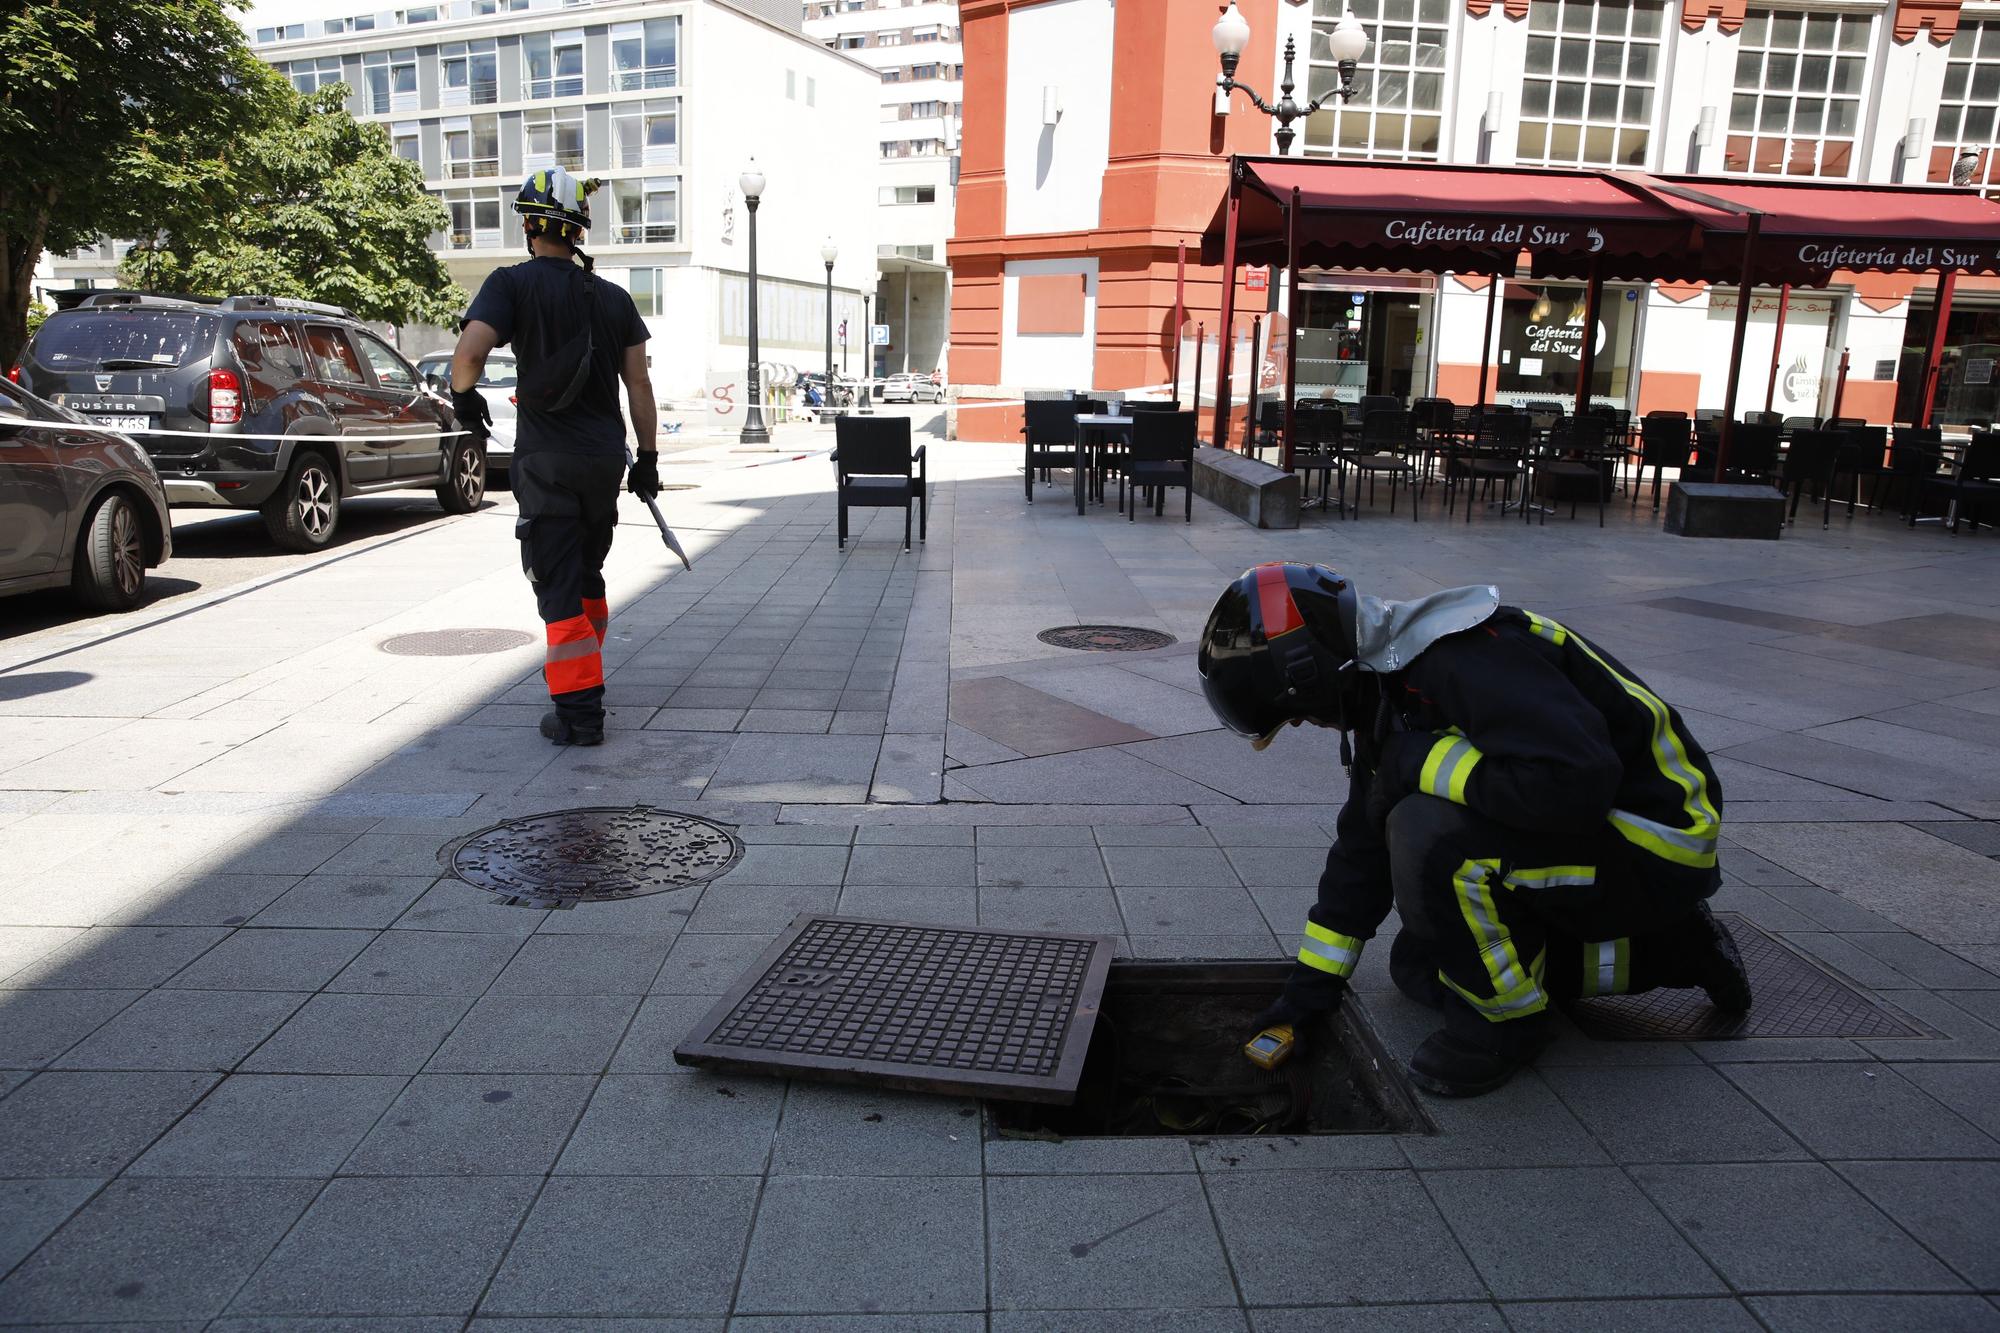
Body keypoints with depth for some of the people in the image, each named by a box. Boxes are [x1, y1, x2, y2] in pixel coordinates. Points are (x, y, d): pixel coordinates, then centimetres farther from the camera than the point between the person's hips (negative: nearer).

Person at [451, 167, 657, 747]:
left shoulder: (513, 283, -6)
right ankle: (580, 672, 37)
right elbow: (639, 383, 7)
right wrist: (648, 457, 13)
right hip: (606, 456, 5)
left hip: (547, 459, -5)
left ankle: (579, 714, -3)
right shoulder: (613, 297, 9)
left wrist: (464, 396, 1)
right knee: (588, 573, 21)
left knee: (558, 585, -2)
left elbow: (469, 351, -20)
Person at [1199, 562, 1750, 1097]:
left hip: (1653, 848, -10)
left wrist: (1420, 763, -27)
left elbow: (1573, 782, -40)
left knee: (1431, 834, -31)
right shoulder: (1380, 688, 3)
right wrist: (1312, 981, 13)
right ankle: (1664, 951, 18)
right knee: (1418, 966, 13)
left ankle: (1508, 1018, -5)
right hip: (1583, 830, 10)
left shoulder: (1464, 656, -27)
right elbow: (1363, 845, 11)